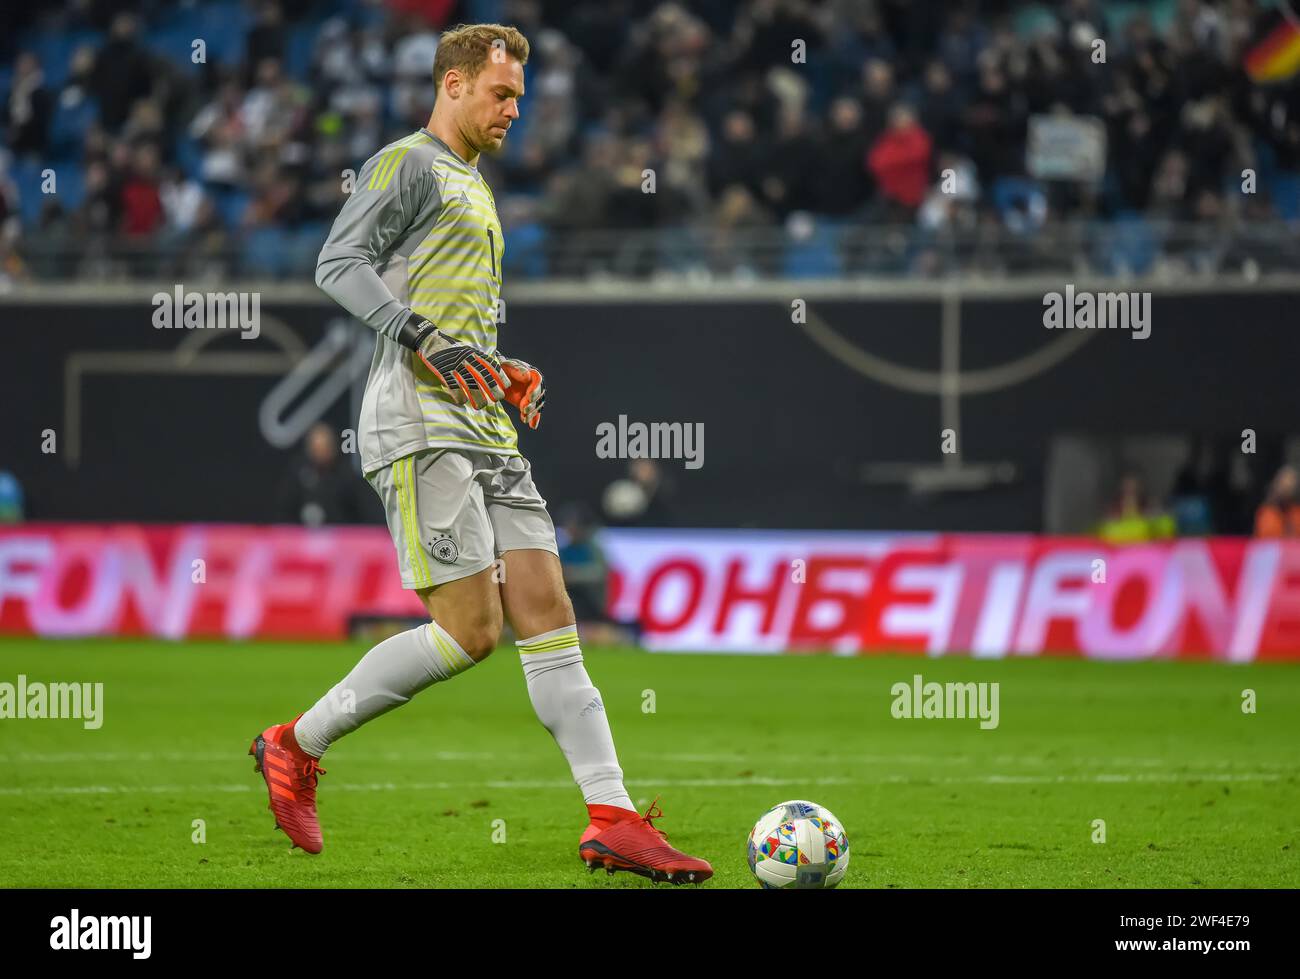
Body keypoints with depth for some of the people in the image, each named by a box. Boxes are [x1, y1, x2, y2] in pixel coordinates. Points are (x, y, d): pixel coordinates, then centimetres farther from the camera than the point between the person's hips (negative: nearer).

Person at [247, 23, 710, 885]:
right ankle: (296, 747, 0)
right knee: (470, 630, -13)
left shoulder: (475, 189, 27)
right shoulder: (409, 165, -1)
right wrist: (428, 339, -24)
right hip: (420, 425, -9)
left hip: (486, 428, 9)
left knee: (549, 616, -1)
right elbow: (340, 265, -14)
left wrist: (508, 376, 16)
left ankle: (613, 820, -7)